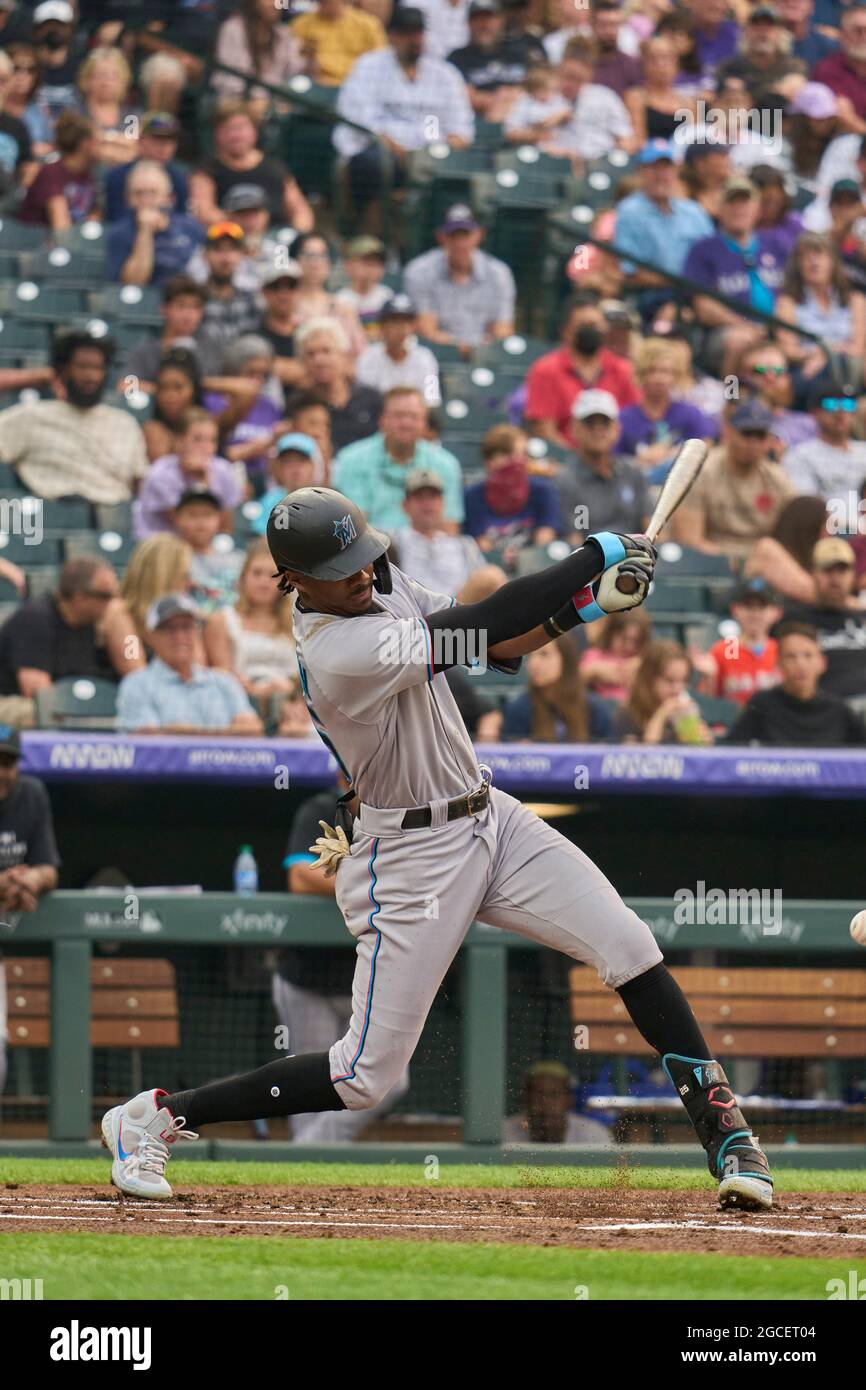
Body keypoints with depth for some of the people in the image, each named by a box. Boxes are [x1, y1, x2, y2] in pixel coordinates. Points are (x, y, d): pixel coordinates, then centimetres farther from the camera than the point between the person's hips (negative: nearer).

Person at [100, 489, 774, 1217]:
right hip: (411, 854, -8)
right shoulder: (335, 652, -27)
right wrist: (598, 554, -18)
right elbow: (483, 625, -26)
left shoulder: (382, 583, 1)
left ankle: (723, 1127, 3)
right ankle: (158, 1117, 10)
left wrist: (586, 601, -12)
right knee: (367, 1077, -3)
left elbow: (500, 644, 6)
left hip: (490, 818, 8)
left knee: (632, 950, -7)